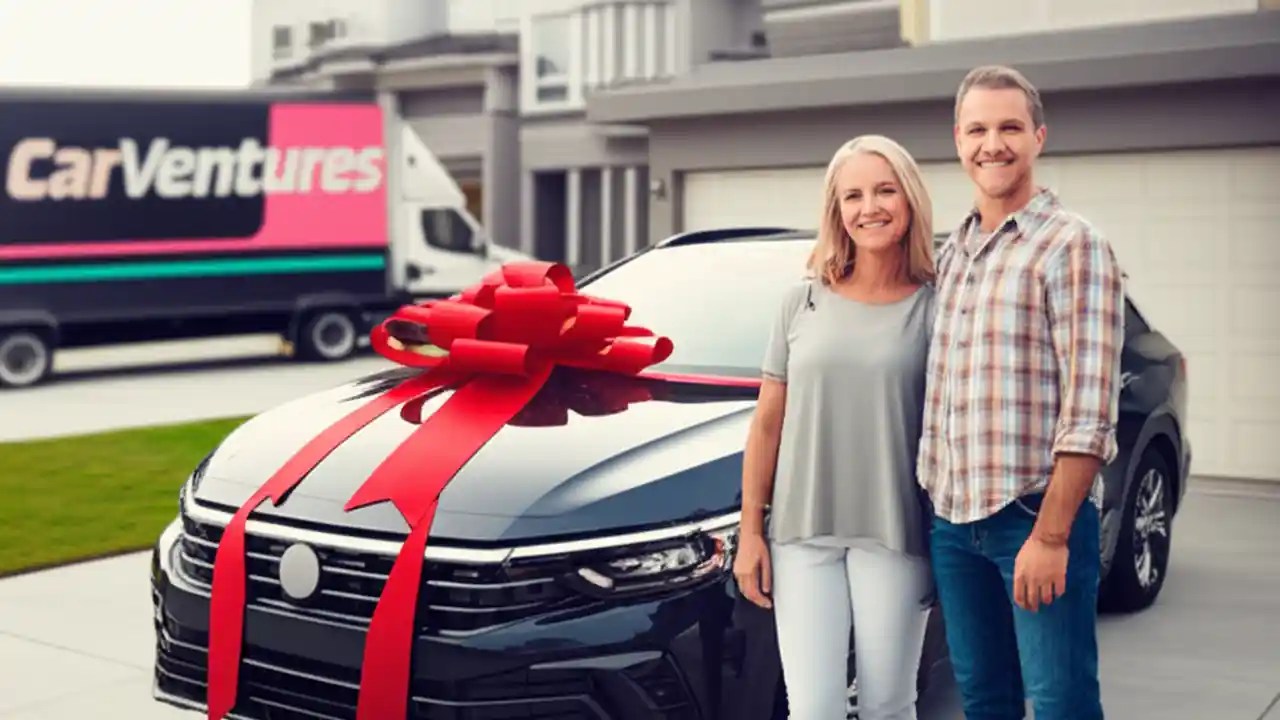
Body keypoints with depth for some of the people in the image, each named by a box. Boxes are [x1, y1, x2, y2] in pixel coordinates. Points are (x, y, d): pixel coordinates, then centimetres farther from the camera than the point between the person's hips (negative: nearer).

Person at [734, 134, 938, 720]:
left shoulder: (934, 307, -1)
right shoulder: (803, 301, 4)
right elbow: (768, 424, 6)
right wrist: (750, 532, 3)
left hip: (894, 538, -1)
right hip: (801, 535, 1)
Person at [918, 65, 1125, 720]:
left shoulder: (1071, 246, -8)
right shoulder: (951, 252, 12)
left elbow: (1088, 411, -15)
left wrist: (1050, 534, -20)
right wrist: (928, 495, 10)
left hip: (1036, 517, -6)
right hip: (952, 519, 6)